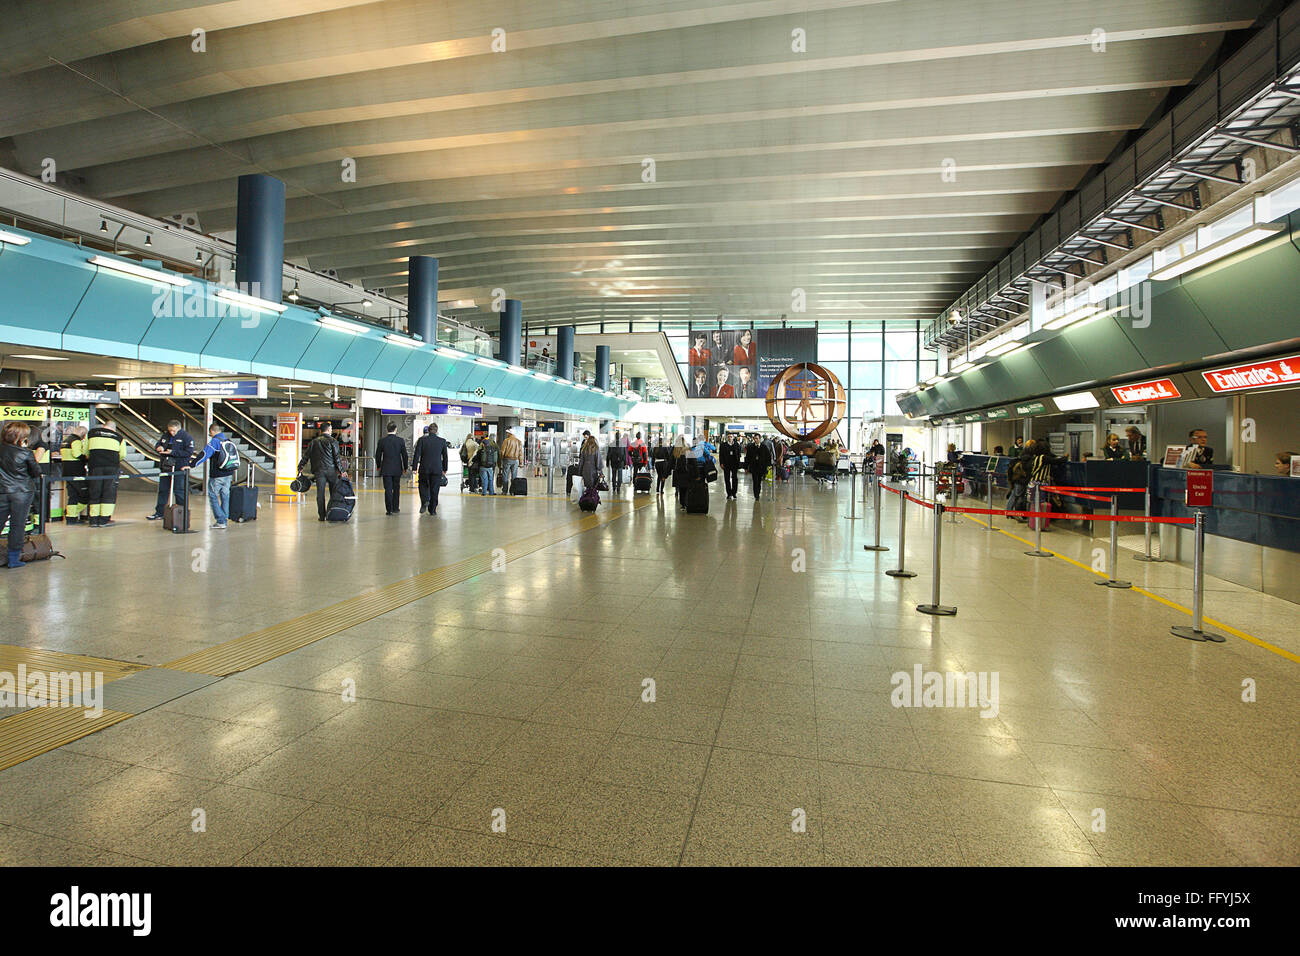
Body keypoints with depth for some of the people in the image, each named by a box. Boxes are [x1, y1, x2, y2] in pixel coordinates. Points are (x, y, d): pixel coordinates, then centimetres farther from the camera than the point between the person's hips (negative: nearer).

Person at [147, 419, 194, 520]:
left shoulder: (186, 437, -8)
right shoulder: (165, 435, 12)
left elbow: (189, 452, -16)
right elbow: (157, 444, 20)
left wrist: (172, 452, -21)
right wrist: (158, 447, -5)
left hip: (179, 469, -7)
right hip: (165, 468, 7)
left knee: (179, 491, -2)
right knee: (163, 490, 12)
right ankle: (159, 512, 21)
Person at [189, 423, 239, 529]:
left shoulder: (214, 441, -10)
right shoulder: (228, 441, 11)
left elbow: (204, 455, -18)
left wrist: (191, 465, -17)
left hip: (217, 476, -7)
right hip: (228, 474, 7)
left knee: (213, 496, 3)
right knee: (225, 496, 13)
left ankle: (220, 521, -2)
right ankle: (224, 519, 17)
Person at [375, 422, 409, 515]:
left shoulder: (382, 440, -4)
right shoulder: (400, 441, -6)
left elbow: (377, 455, 3)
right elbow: (404, 455, -2)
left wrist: (378, 466, 18)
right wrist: (405, 467, 9)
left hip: (386, 469, 0)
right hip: (397, 469, 0)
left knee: (388, 489, 2)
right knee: (396, 489, 12)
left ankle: (389, 509, 0)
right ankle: (395, 509, 17)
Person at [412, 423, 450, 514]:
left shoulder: (422, 440, -3)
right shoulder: (442, 441, 0)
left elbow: (417, 454, -4)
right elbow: (445, 456, 6)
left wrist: (414, 467, 1)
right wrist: (444, 469, 15)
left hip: (424, 468, 0)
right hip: (437, 469, 0)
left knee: (423, 486, 19)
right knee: (434, 489, 7)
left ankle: (424, 501, -2)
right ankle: (432, 509, 11)